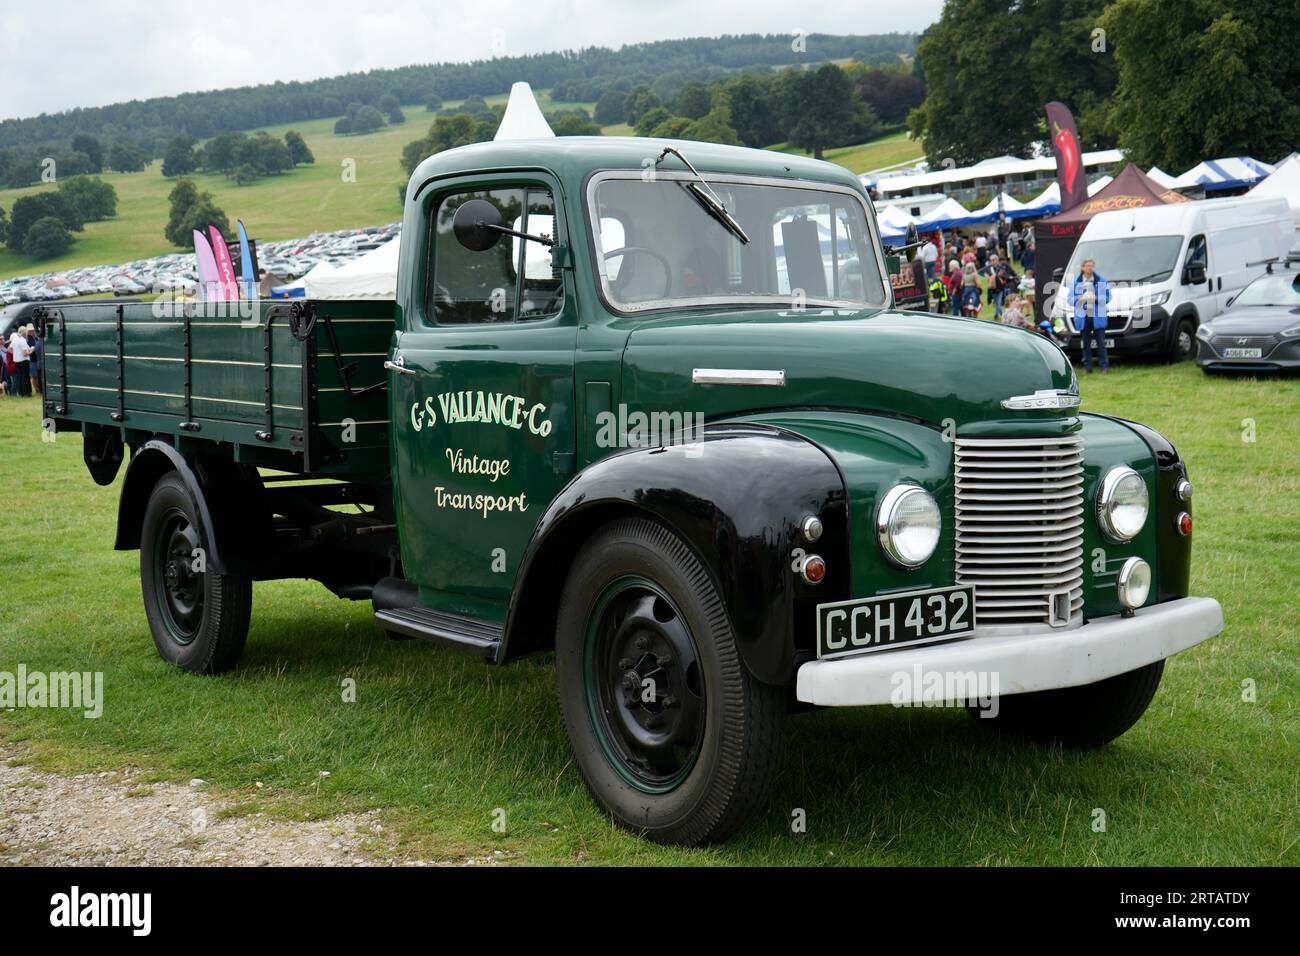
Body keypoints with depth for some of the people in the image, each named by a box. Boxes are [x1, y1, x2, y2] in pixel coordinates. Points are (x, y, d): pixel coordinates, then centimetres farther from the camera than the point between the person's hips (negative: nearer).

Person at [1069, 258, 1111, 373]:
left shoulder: (1101, 280, 5)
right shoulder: (1076, 282, 6)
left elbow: (1107, 297, 3)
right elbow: (1071, 300, 5)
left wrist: (1096, 298, -14)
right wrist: (1080, 298, -15)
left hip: (1098, 317, -1)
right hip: (1083, 316, 1)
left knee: (1101, 343, -3)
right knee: (1086, 344, 5)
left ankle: (1105, 366, 1)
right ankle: (1087, 367, 11)